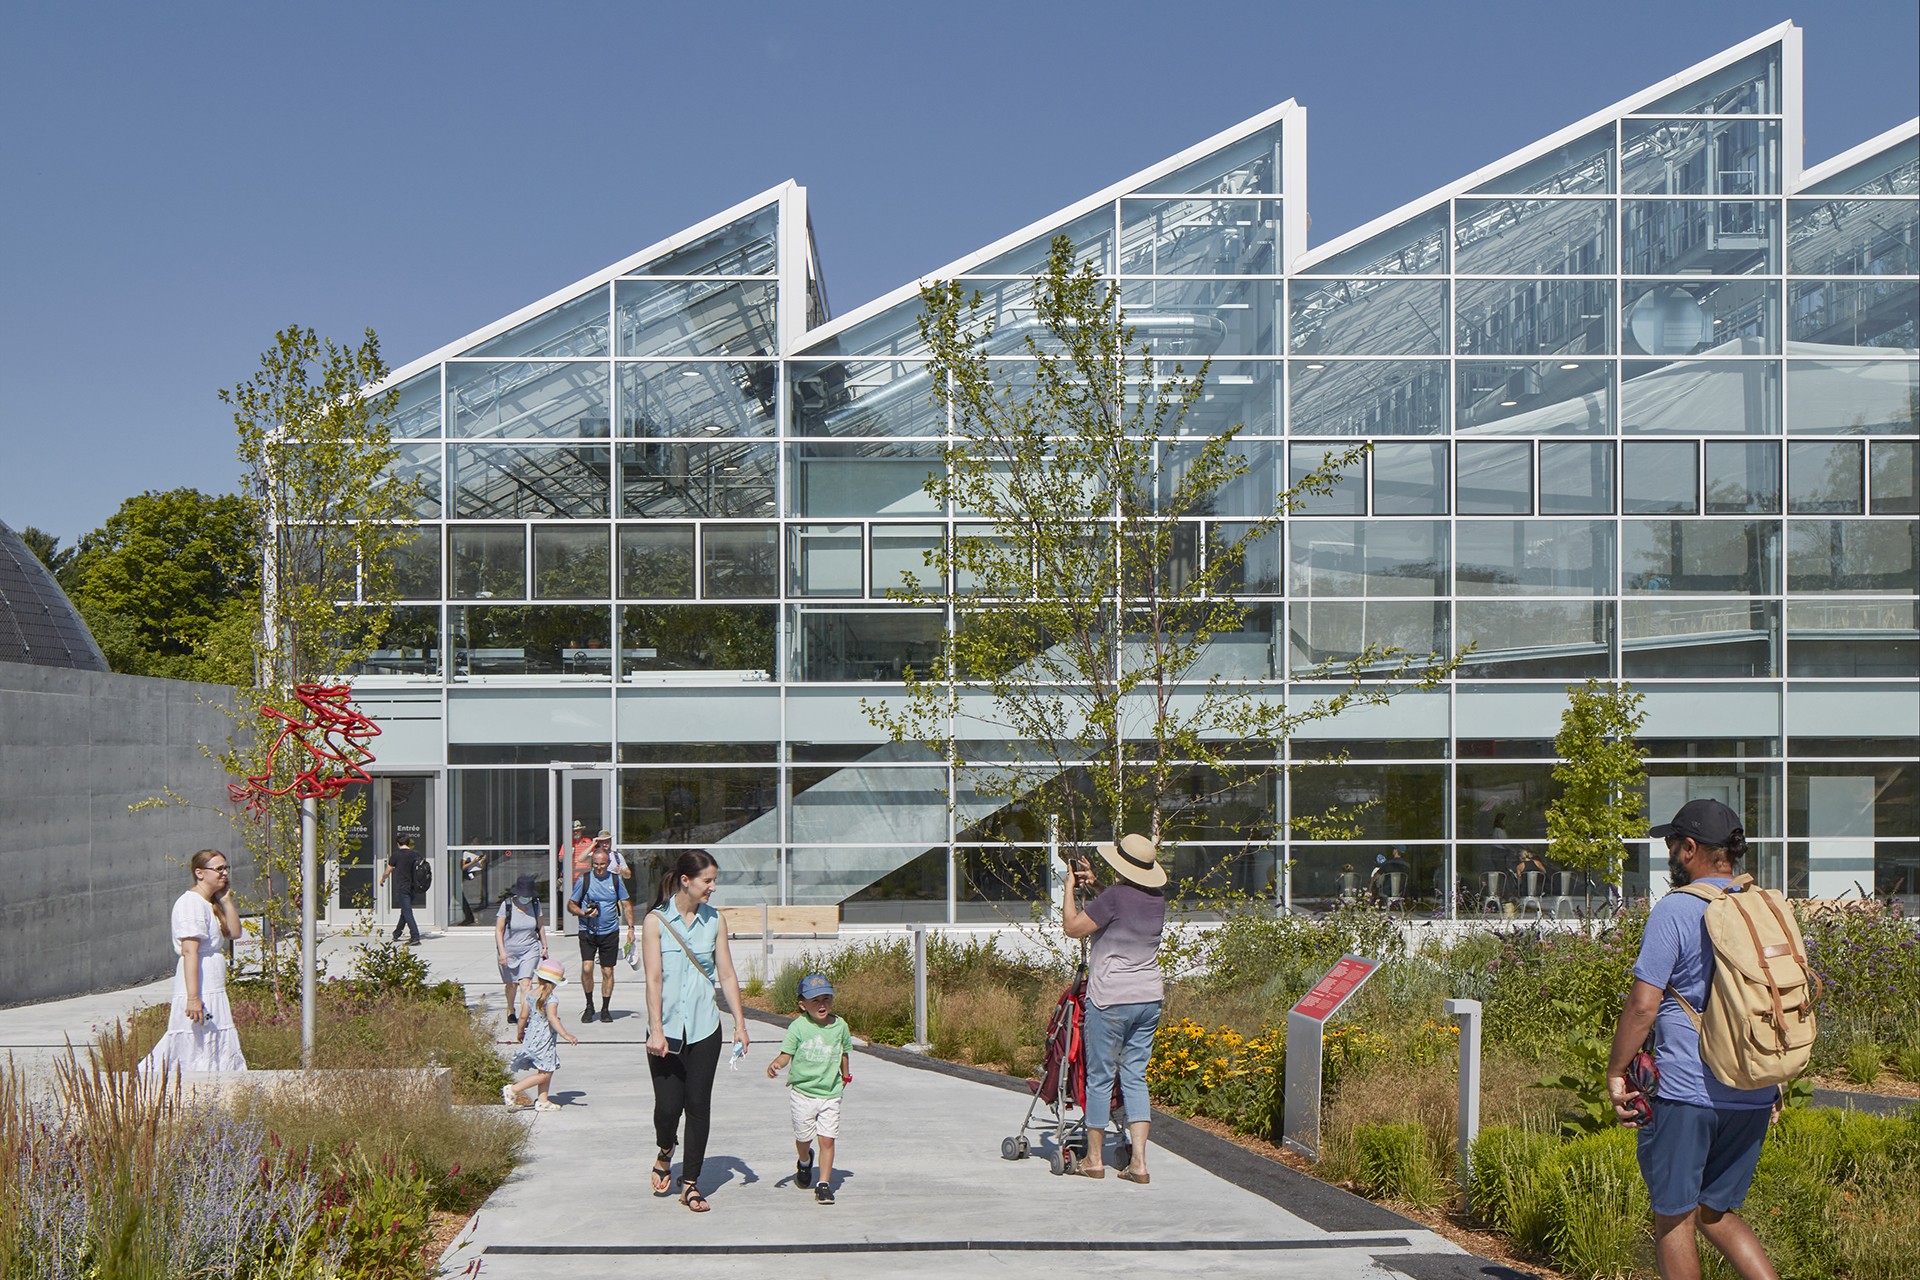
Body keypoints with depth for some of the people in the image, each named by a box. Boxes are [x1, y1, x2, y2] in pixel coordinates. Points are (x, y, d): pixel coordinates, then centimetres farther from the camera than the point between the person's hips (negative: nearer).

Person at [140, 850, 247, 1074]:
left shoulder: (210, 904, 18)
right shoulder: (192, 903, -13)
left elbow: (234, 933, 11)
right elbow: (189, 951, -20)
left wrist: (226, 898, 7)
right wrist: (193, 997, -26)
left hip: (212, 993, 10)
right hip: (201, 995, -10)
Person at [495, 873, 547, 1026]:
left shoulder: (535, 904, -2)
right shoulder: (507, 905, -12)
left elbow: (541, 926, 12)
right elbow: (498, 930, -9)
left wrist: (544, 947, 15)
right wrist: (502, 952, -16)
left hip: (530, 949, 1)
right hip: (510, 950, -1)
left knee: (525, 981, -15)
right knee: (512, 984, 11)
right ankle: (511, 1012, 35)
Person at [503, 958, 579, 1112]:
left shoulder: (529, 995, 3)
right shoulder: (551, 1000, -15)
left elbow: (523, 1015, 5)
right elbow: (552, 1018, -25)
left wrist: (520, 1032, 19)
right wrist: (566, 1034, -28)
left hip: (531, 1036, 8)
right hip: (545, 1040, -8)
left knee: (546, 1071, 16)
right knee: (544, 1073, -3)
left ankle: (543, 1101, 15)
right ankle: (513, 1090, -6)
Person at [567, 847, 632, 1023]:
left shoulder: (616, 880, 4)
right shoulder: (584, 880, -2)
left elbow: (626, 904, 11)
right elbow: (570, 905, 4)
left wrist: (630, 928, 3)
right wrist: (584, 913, -16)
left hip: (610, 932, 2)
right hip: (588, 931, -2)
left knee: (608, 971, 3)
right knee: (587, 968, -15)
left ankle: (605, 1009, 16)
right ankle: (589, 1005, 5)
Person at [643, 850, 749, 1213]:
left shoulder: (714, 920, 5)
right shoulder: (656, 921, -5)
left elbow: (726, 974, 8)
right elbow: (654, 978, -9)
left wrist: (739, 1023, 3)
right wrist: (656, 1031, -14)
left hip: (704, 1028, 3)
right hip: (667, 1028, -3)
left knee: (699, 1105, 2)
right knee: (668, 1106, -4)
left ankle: (691, 1183, 13)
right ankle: (665, 1153, 29)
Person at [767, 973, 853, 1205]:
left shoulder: (840, 1026, 0)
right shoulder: (798, 1027, -9)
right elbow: (786, 1054, -10)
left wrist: (845, 1076, 25)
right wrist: (775, 1064, -29)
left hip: (830, 1093, 1)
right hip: (802, 1091, -1)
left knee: (827, 1140, -6)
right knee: (803, 1138, 11)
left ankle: (824, 1184, 3)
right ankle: (804, 1162, 45)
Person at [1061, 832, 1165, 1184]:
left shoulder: (1115, 896, -17)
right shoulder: (1157, 898, 5)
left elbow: (1073, 927, -10)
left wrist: (1071, 889, 2)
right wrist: (1092, 885, 18)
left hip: (1110, 1000, -6)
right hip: (1149, 998, 6)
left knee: (1100, 1078, 6)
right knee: (1135, 1077, 10)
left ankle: (1094, 1159, 15)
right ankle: (1138, 1161, 4)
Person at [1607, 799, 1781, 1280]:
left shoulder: (1675, 910, -10)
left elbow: (1643, 1005, -14)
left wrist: (1616, 1072, -3)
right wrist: (1777, 1085, 24)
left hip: (1685, 1092, -6)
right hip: (1755, 1096, 7)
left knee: (1673, 1217, 6)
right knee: (1715, 1210, 19)